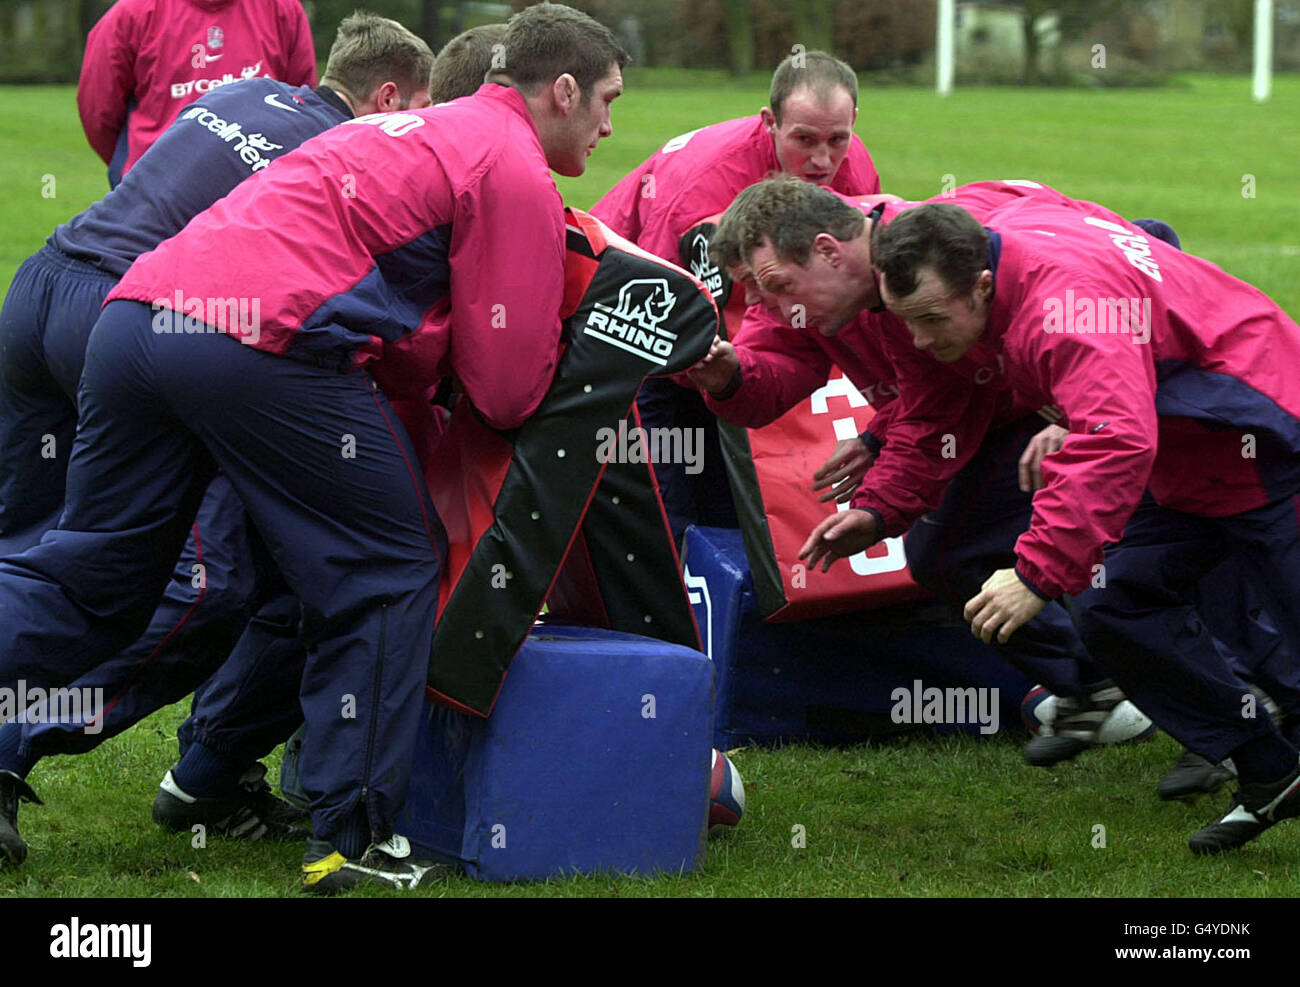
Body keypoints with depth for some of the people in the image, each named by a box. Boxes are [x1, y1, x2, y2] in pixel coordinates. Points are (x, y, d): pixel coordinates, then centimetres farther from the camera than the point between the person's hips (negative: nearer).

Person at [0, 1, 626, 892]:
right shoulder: (518, 175, 3)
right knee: (388, 572, 8)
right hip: (264, 343, -8)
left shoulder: (418, 132, 30)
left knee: (92, 582, 14)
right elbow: (506, 391, 2)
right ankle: (353, 837, 8)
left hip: (140, 309, 8)